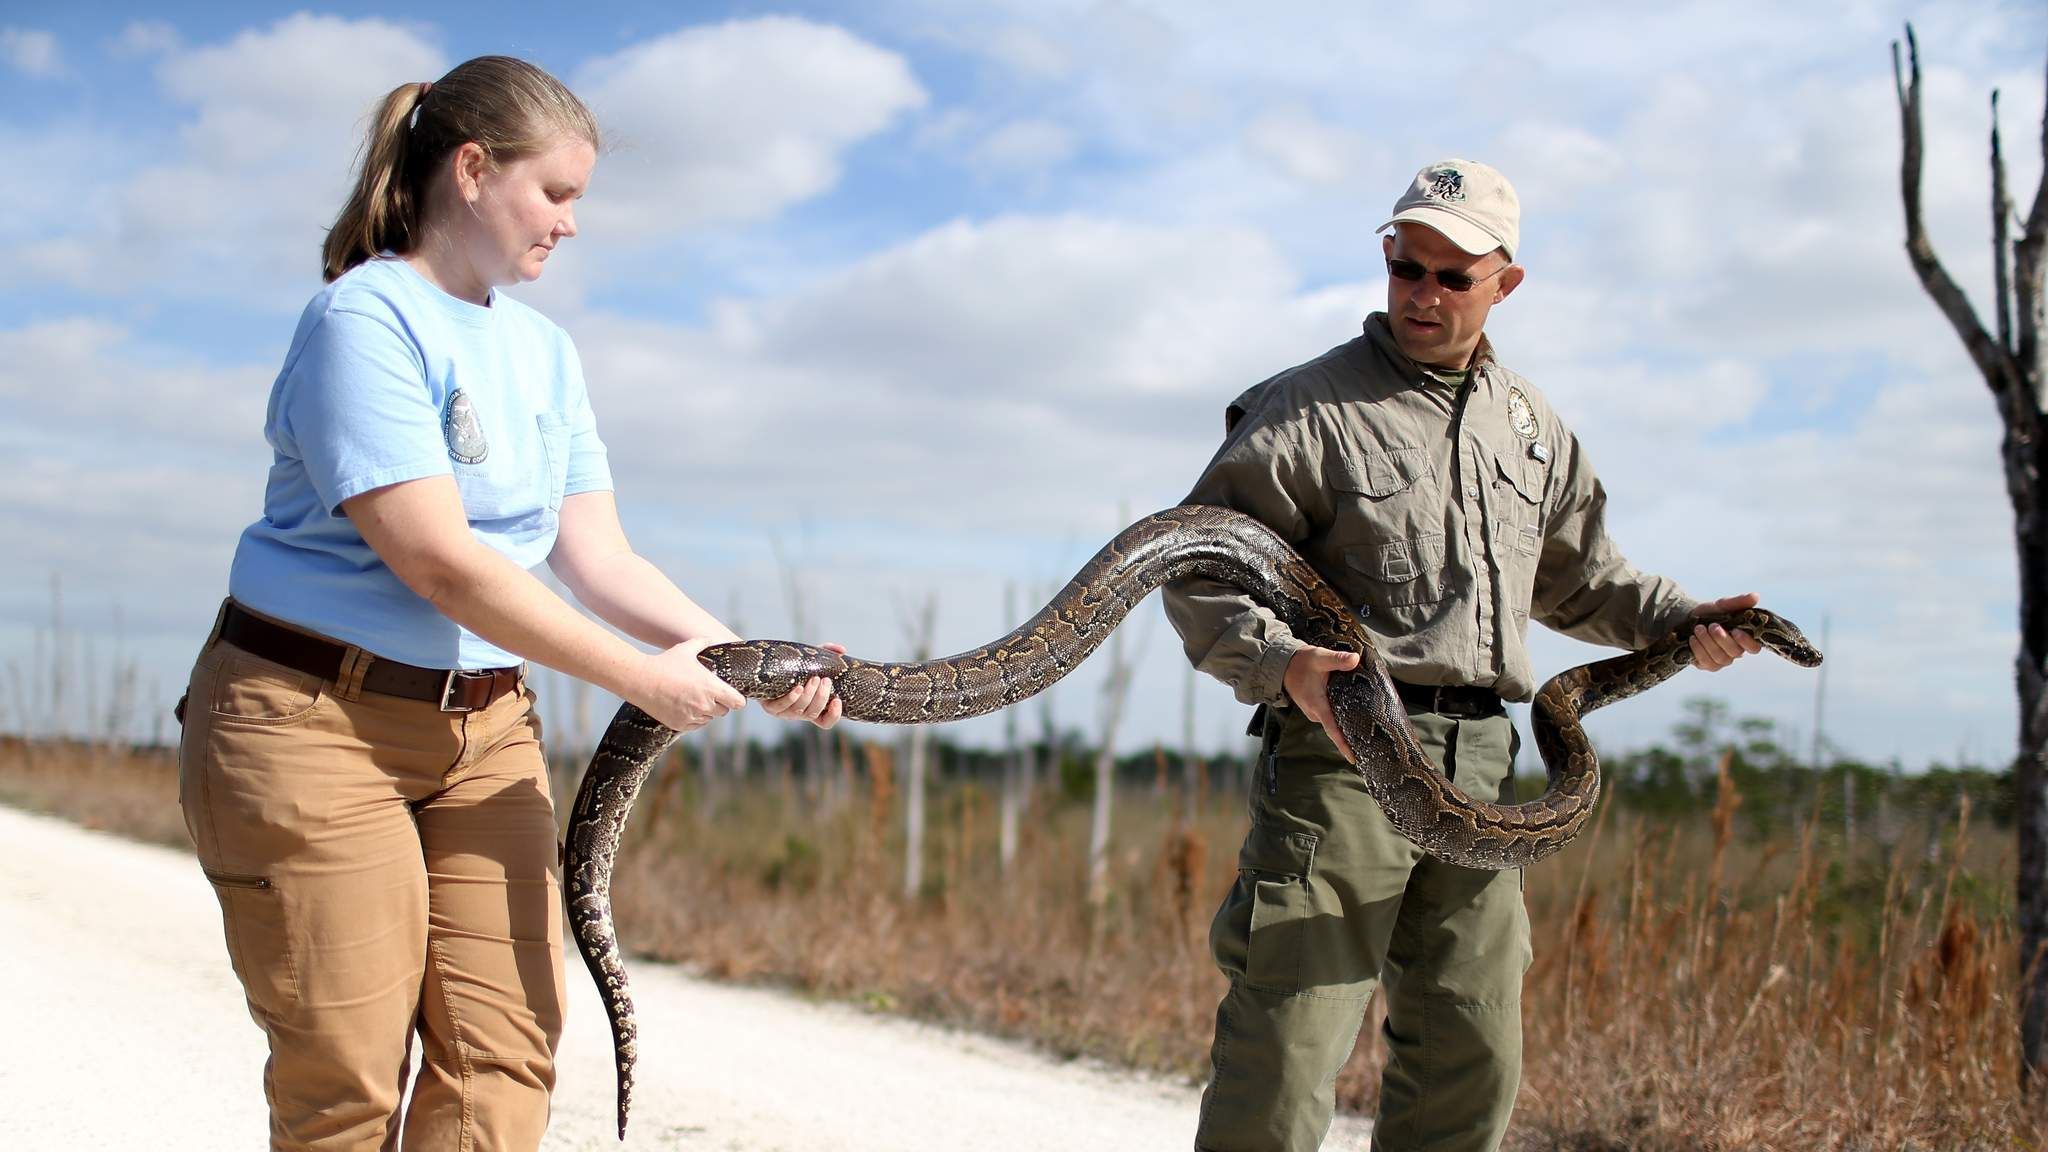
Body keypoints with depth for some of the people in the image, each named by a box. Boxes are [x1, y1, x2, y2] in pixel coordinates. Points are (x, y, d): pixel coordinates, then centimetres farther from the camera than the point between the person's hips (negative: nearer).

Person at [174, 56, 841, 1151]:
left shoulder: (546, 351, 13)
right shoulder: (365, 318, -12)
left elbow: (595, 556, 8)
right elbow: (440, 563, -19)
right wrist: (646, 679, -16)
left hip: (484, 729, 7)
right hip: (313, 717, -7)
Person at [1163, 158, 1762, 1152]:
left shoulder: (1533, 428, 18)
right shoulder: (1309, 409, -2)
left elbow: (1579, 579, 31)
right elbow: (1198, 569, -7)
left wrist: (1681, 621, 15)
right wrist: (1279, 661, -24)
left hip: (1480, 768, 6)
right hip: (1342, 748, -6)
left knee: (1473, 1058, 10)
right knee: (1287, 1050, -11)